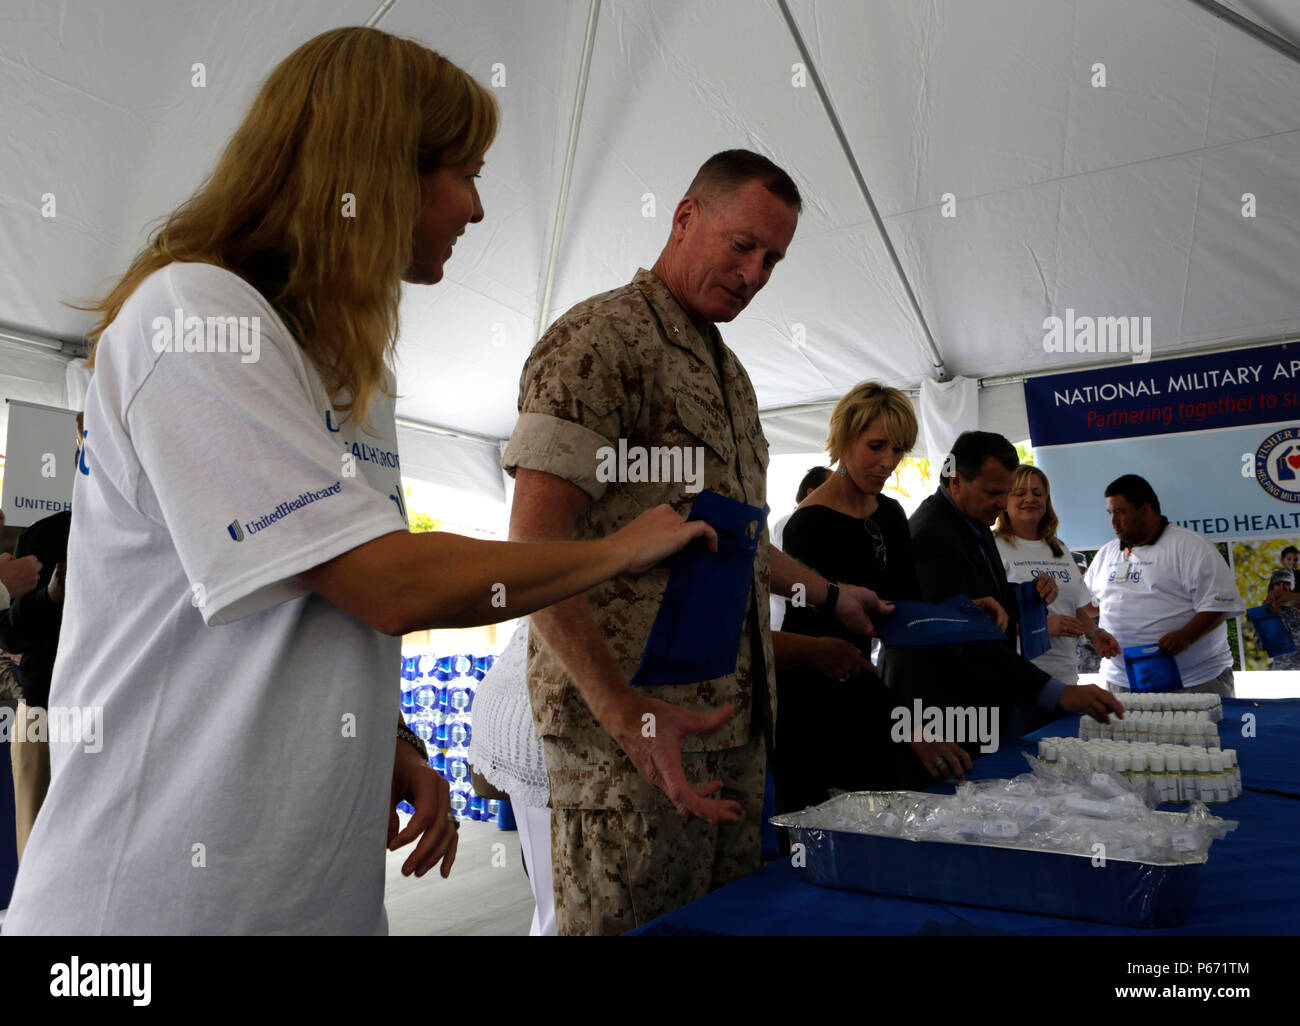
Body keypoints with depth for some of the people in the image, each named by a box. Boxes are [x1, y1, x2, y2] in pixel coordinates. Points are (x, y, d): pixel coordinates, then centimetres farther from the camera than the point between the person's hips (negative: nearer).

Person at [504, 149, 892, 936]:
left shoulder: (729, 373, 20)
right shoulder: (597, 340, -9)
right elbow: (536, 545, -18)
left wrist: (829, 592, 30)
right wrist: (623, 711, -26)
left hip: (735, 719, 9)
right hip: (632, 732, -8)